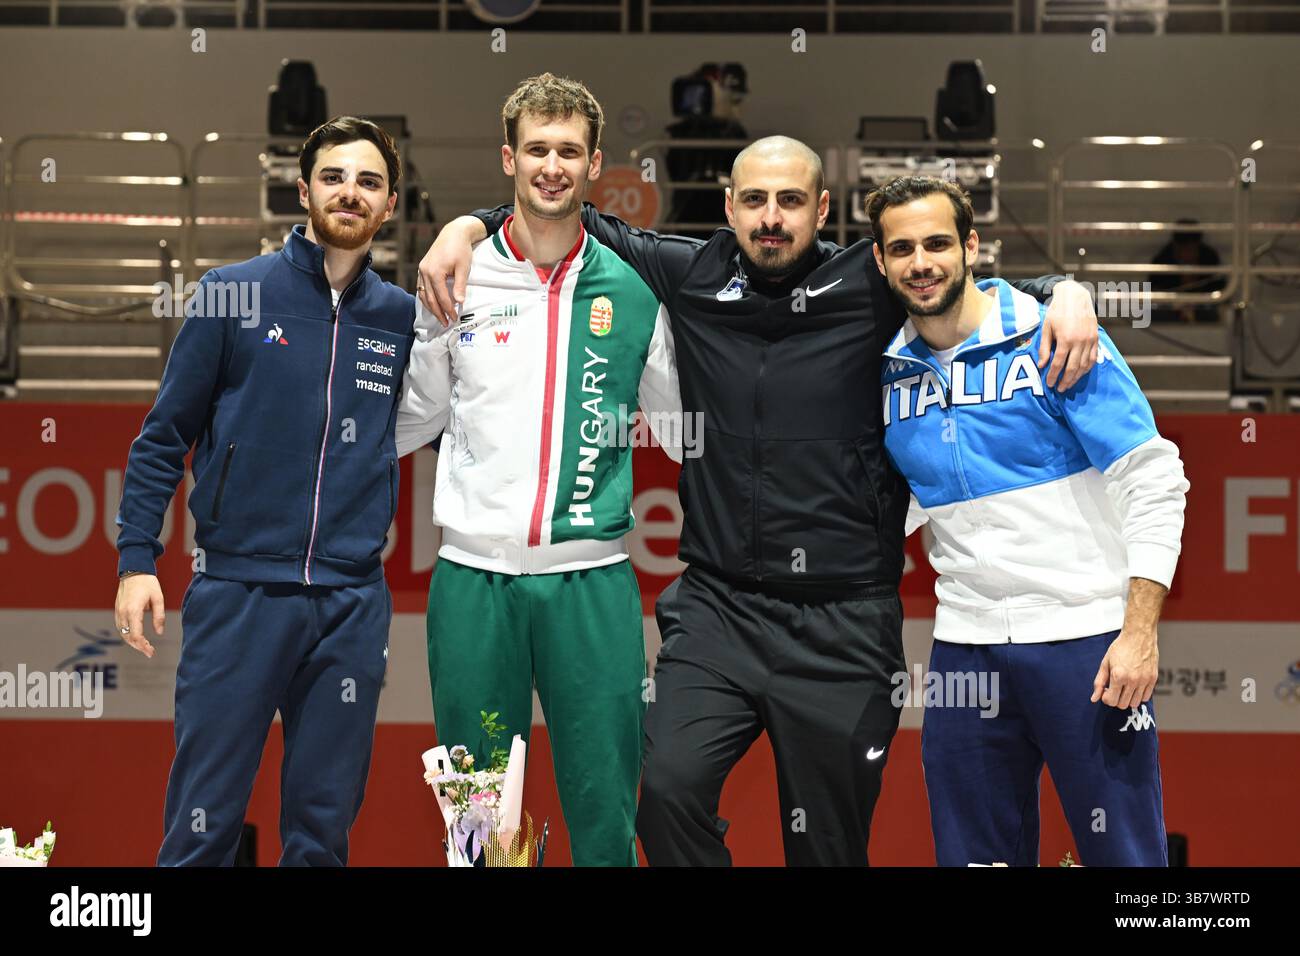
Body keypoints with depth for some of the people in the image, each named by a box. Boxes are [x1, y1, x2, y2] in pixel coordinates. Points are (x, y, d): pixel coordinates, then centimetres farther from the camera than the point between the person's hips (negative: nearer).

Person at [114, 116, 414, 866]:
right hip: (238, 591, -2)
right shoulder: (233, 295, 2)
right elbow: (164, 438, 4)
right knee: (204, 827, -1)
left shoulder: (404, 317, 9)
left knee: (323, 830, 9)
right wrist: (137, 560, -4)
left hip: (352, 605, 2)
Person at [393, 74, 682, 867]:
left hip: (593, 578, 0)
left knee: (606, 810, 2)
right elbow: (408, 420, 14)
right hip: (474, 576, 1)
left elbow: (683, 429, 15)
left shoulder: (632, 290, 5)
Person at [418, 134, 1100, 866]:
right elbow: (582, 228, 16)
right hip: (718, 607, 2)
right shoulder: (692, 277, 4)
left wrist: (1067, 295, -15)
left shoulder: (872, 287, -2)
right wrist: (469, 227, 5)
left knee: (828, 842, 8)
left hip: (844, 624, -1)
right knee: (670, 787, -19)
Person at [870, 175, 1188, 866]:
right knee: (972, 852, 9)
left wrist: (1139, 632, -15)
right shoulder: (891, 375, 9)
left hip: (1086, 639, -4)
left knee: (1123, 851, -2)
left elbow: (1152, 481, -9)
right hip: (965, 648, 5)